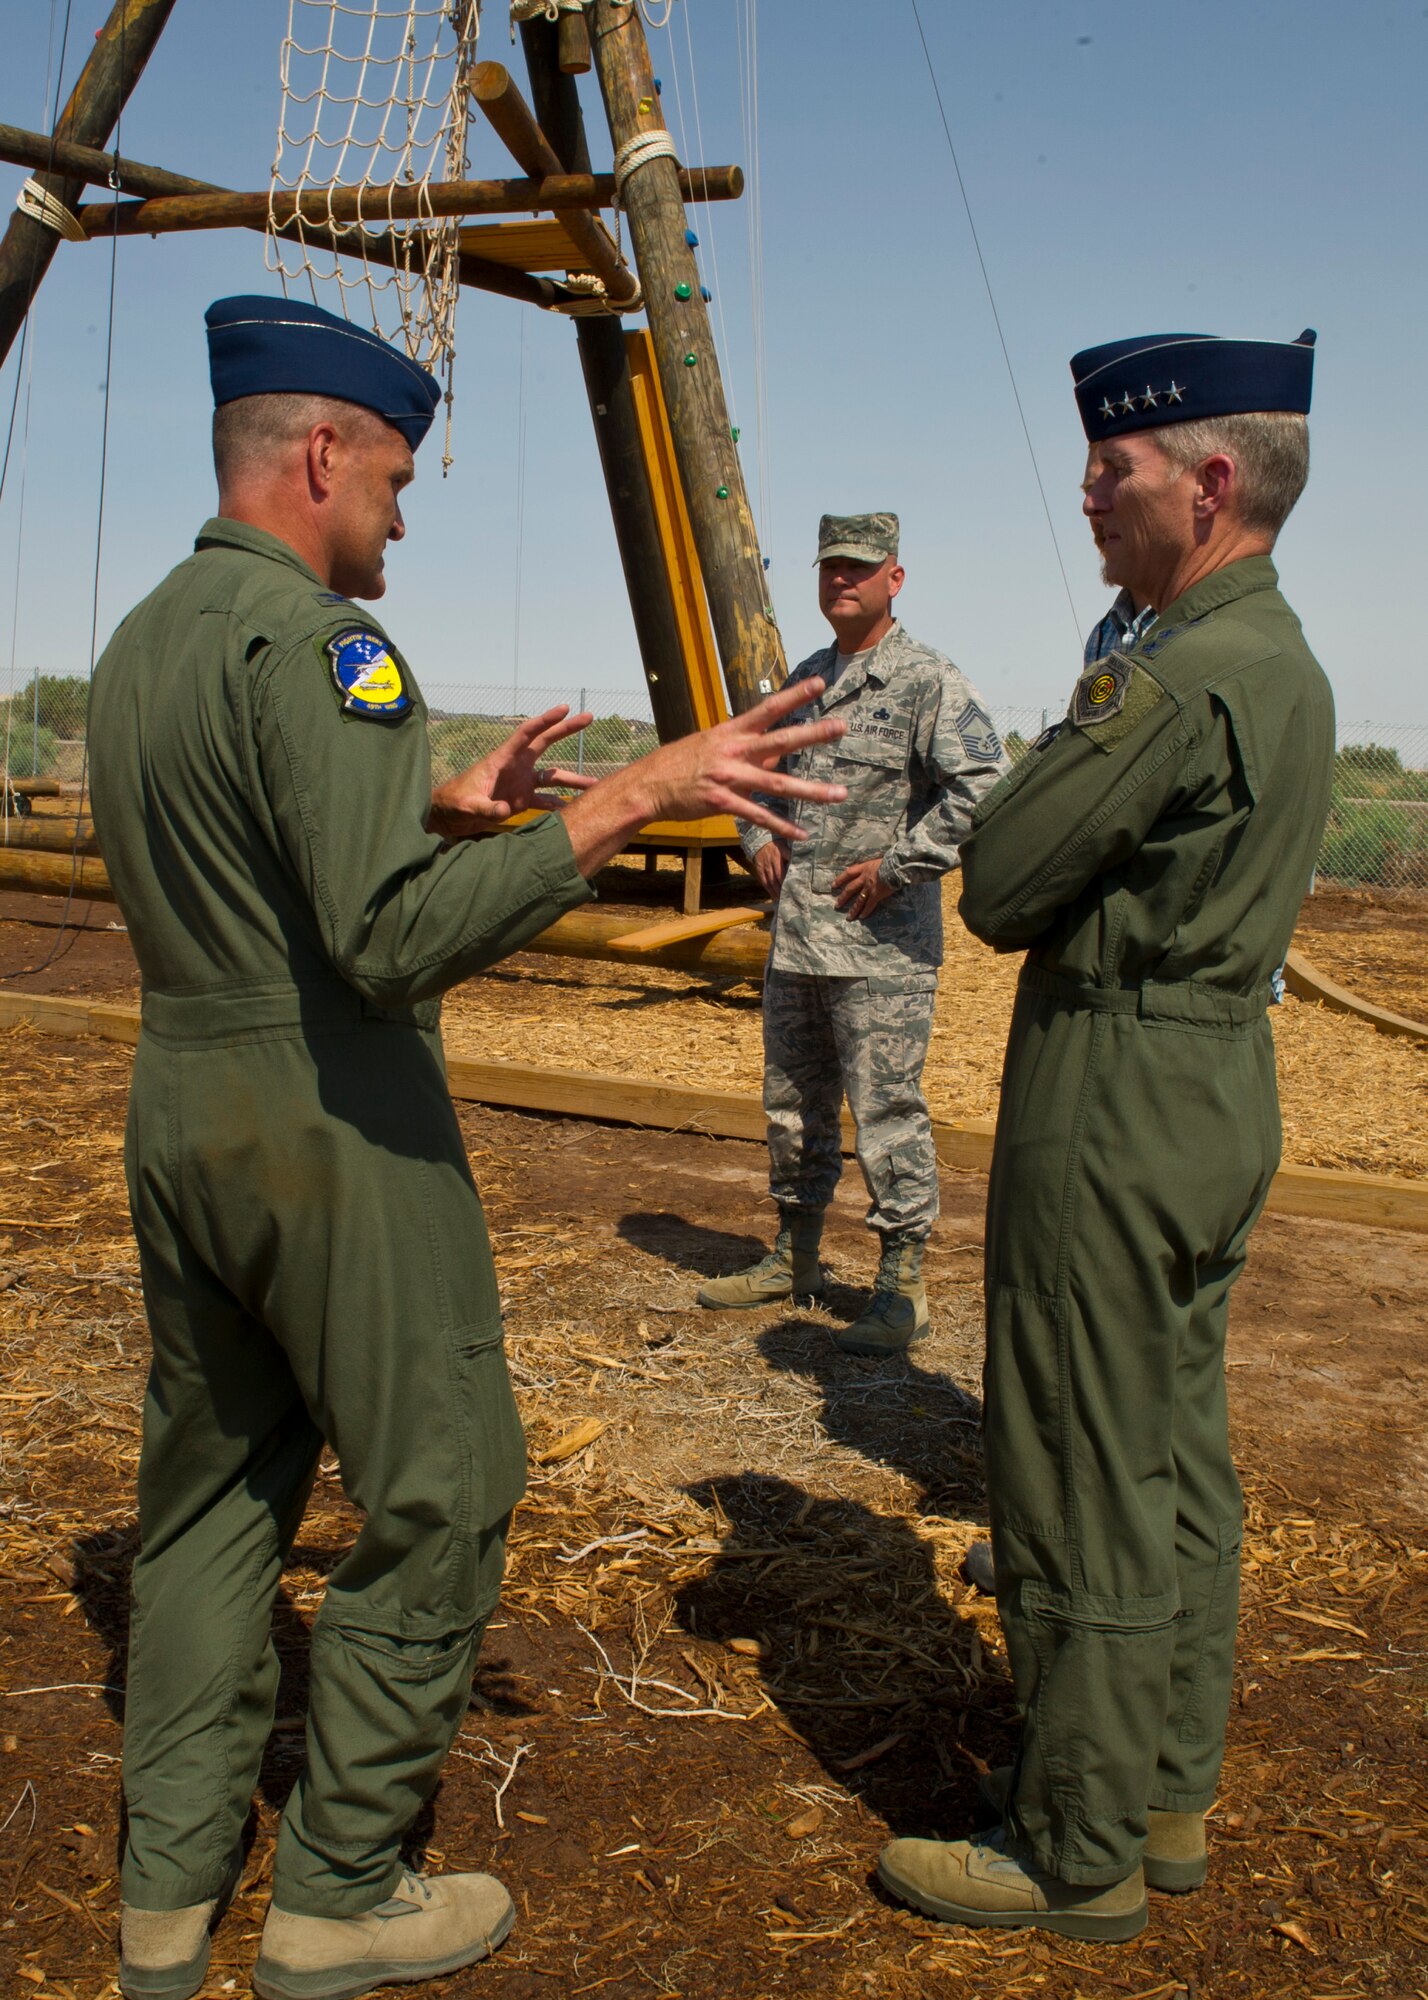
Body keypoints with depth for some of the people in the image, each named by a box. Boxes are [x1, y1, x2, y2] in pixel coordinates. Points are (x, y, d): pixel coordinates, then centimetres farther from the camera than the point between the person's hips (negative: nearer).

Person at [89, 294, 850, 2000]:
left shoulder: (137, 647, 13)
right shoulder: (310, 641, -16)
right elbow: (395, 937, -27)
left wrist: (441, 808, 18)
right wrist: (630, 800, -24)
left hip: (178, 1109, 9)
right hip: (331, 1128, -9)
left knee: (208, 1494, 17)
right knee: (436, 1499, 5)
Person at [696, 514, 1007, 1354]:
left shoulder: (928, 679, -9)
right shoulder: (804, 680, 14)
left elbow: (982, 783, -21)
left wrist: (896, 868, -19)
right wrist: (761, 837, 12)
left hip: (882, 945, -8)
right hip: (795, 935, 8)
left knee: (889, 1112, -4)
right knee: (793, 1103, 15)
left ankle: (904, 1286, 7)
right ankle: (796, 1257, 30)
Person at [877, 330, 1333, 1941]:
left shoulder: (1172, 678, -21)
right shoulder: (1285, 664, 11)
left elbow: (995, 883, -15)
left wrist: (1060, 743, -1)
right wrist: (1059, 907, 3)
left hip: (1113, 1104, -10)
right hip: (1223, 1082, 10)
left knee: (1082, 1486, 2)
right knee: (1176, 1458, 17)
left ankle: (1079, 1853, 17)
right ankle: (1166, 1792, 32)